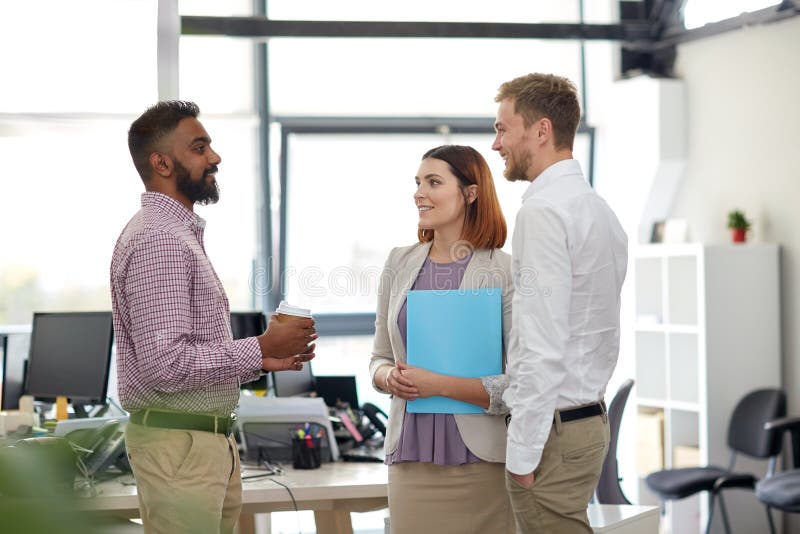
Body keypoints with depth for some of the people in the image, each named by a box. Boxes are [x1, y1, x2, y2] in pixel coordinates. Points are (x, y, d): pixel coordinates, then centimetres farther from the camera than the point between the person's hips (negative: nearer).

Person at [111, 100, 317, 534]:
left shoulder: (182, 234, 16)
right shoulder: (157, 241, -17)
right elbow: (163, 364, -25)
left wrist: (259, 358, 7)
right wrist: (260, 348, -16)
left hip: (210, 441, 10)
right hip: (178, 446, -10)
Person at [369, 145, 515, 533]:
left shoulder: (503, 272, -7)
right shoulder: (400, 263, 8)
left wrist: (440, 385, -17)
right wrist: (390, 378, -6)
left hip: (479, 461, -4)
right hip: (411, 455, 4)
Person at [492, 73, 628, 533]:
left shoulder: (544, 210, -15)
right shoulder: (601, 209, 15)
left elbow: (543, 345, -21)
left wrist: (522, 450, -17)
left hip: (553, 426, -9)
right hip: (592, 420, 9)